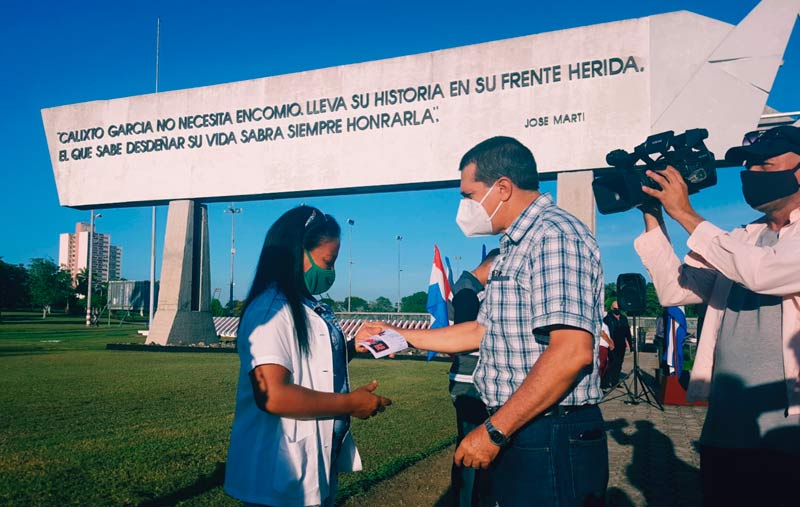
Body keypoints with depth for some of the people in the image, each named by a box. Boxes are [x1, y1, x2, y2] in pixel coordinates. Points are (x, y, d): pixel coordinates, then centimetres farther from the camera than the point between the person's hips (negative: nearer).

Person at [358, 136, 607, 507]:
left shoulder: (555, 235, -17)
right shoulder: (516, 248, 16)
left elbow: (572, 351, -27)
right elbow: (484, 331, 21)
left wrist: (494, 431, -23)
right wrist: (401, 336, 21)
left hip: (551, 440, -10)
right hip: (516, 435, 10)